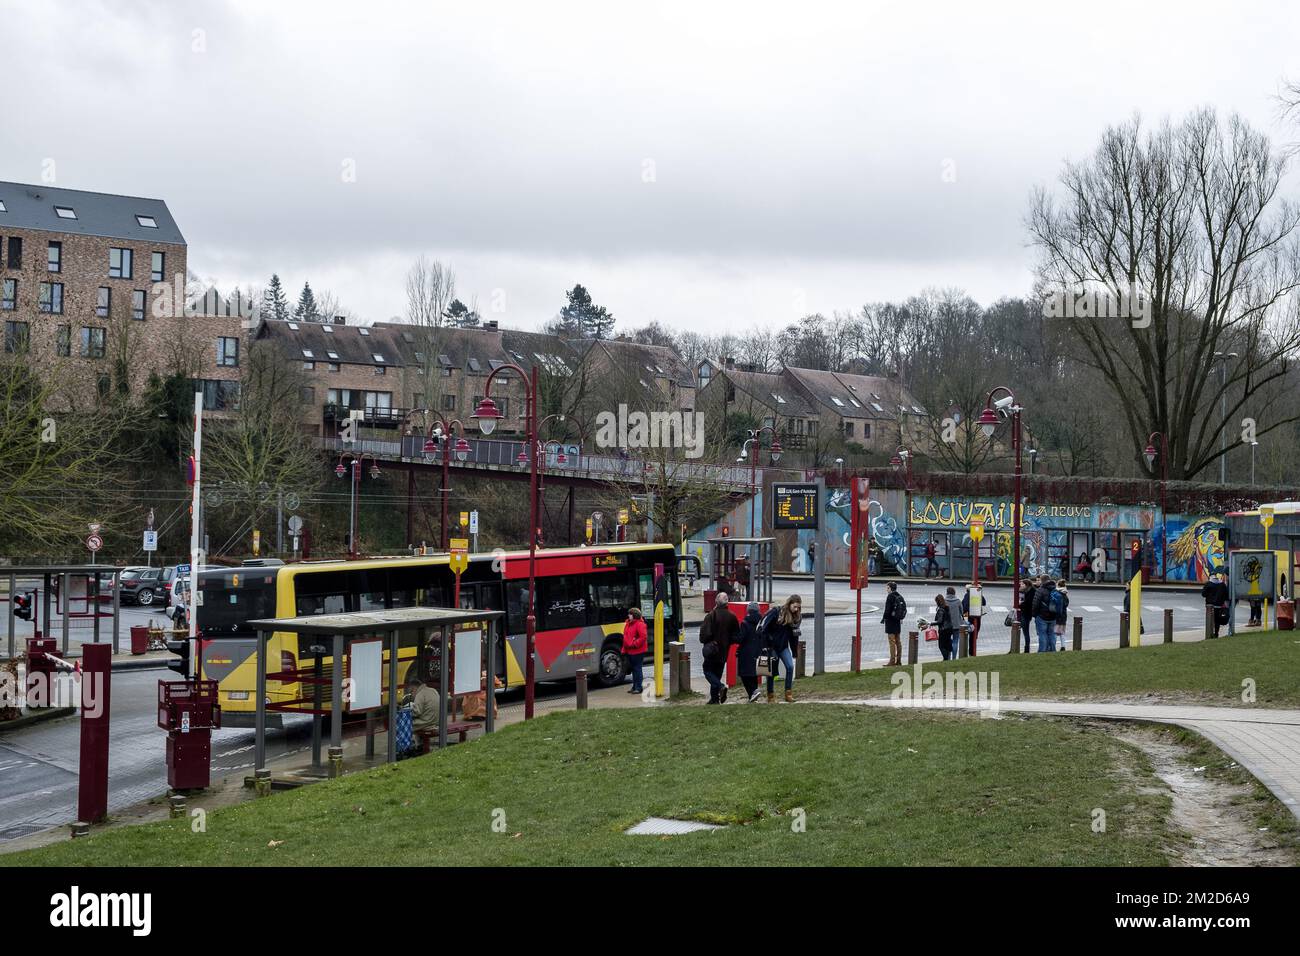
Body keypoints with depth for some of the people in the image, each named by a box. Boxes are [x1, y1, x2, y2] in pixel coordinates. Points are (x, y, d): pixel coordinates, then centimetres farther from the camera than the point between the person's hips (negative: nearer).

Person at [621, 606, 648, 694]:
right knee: (634, 669, 15)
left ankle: (638, 687, -1)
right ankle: (634, 687, 22)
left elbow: (643, 637, -21)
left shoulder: (640, 624, -15)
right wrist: (625, 647, 15)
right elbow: (626, 636, 22)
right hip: (630, 651, 9)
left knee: (637, 669, -5)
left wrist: (635, 644, -22)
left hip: (637, 651, -9)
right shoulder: (628, 623, 14)